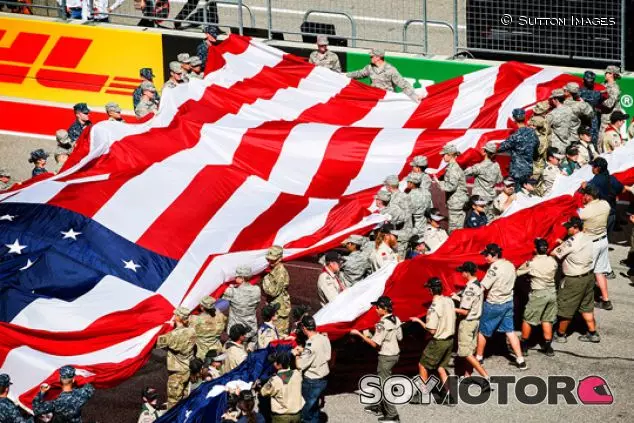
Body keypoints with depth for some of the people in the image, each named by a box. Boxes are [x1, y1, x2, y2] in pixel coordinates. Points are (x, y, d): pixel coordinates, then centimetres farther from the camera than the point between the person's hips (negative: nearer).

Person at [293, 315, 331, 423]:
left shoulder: (311, 345, -28)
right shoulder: (325, 338, -4)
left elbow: (300, 366, -25)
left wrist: (296, 354, -4)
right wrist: (303, 351, 9)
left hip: (312, 382, -8)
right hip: (324, 379, 8)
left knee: (306, 411, 8)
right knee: (314, 408, 25)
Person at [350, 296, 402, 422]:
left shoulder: (382, 324, -24)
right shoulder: (396, 320, 1)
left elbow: (374, 344, -24)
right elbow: (399, 337, 11)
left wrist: (359, 334, -18)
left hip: (386, 357, -9)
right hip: (395, 354, 9)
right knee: (380, 381, 23)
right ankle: (377, 407, 35)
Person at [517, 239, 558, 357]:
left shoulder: (531, 263, -14)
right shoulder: (553, 261, -3)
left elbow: (517, 273, -6)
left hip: (538, 294, -5)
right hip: (552, 293, 5)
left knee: (528, 320, 9)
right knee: (547, 320, 15)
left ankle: (524, 346, 17)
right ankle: (548, 347, 17)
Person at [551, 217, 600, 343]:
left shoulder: (571, 242, -24)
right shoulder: (587, 239, 2)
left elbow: (554, 253, -16)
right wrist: (562, 242, 8)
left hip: (575, 280, -8)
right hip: (589, 276, 8)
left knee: (565, 308, 8)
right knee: (586, 307, 20)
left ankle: (560, 334, 20)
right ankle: (593, 334, 24)